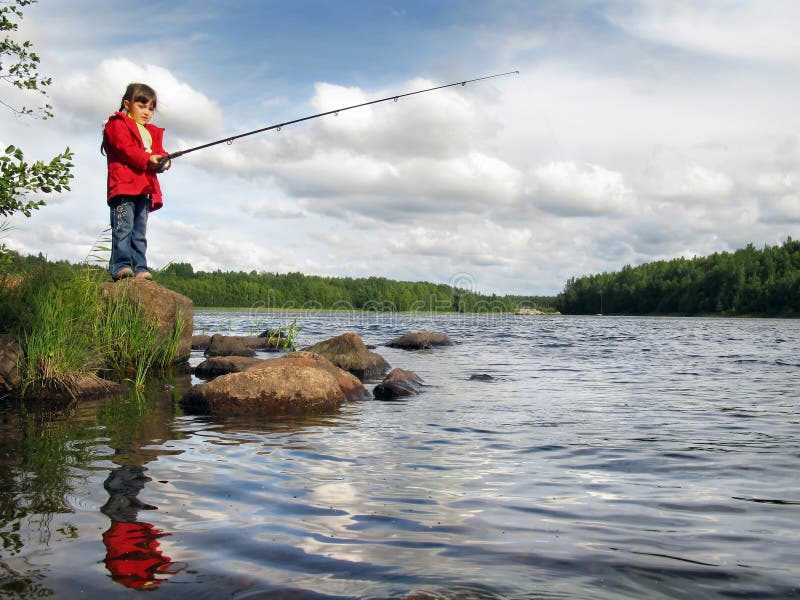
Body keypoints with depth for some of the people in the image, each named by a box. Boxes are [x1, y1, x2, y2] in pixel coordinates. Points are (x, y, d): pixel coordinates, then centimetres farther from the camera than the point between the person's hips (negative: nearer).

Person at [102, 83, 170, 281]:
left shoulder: (153, 132, 29)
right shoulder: (118, 124, 6)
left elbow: (159, 153, 17)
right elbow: (125, 149, -10)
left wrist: (163, 161, -8)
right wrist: (148, 159, -20)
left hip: (145, 189, 7)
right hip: (124, 186, -7)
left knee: (140, 231, 6)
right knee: (124, 227, -13)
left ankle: (140, 268, 5)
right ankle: (121, 265, -14)